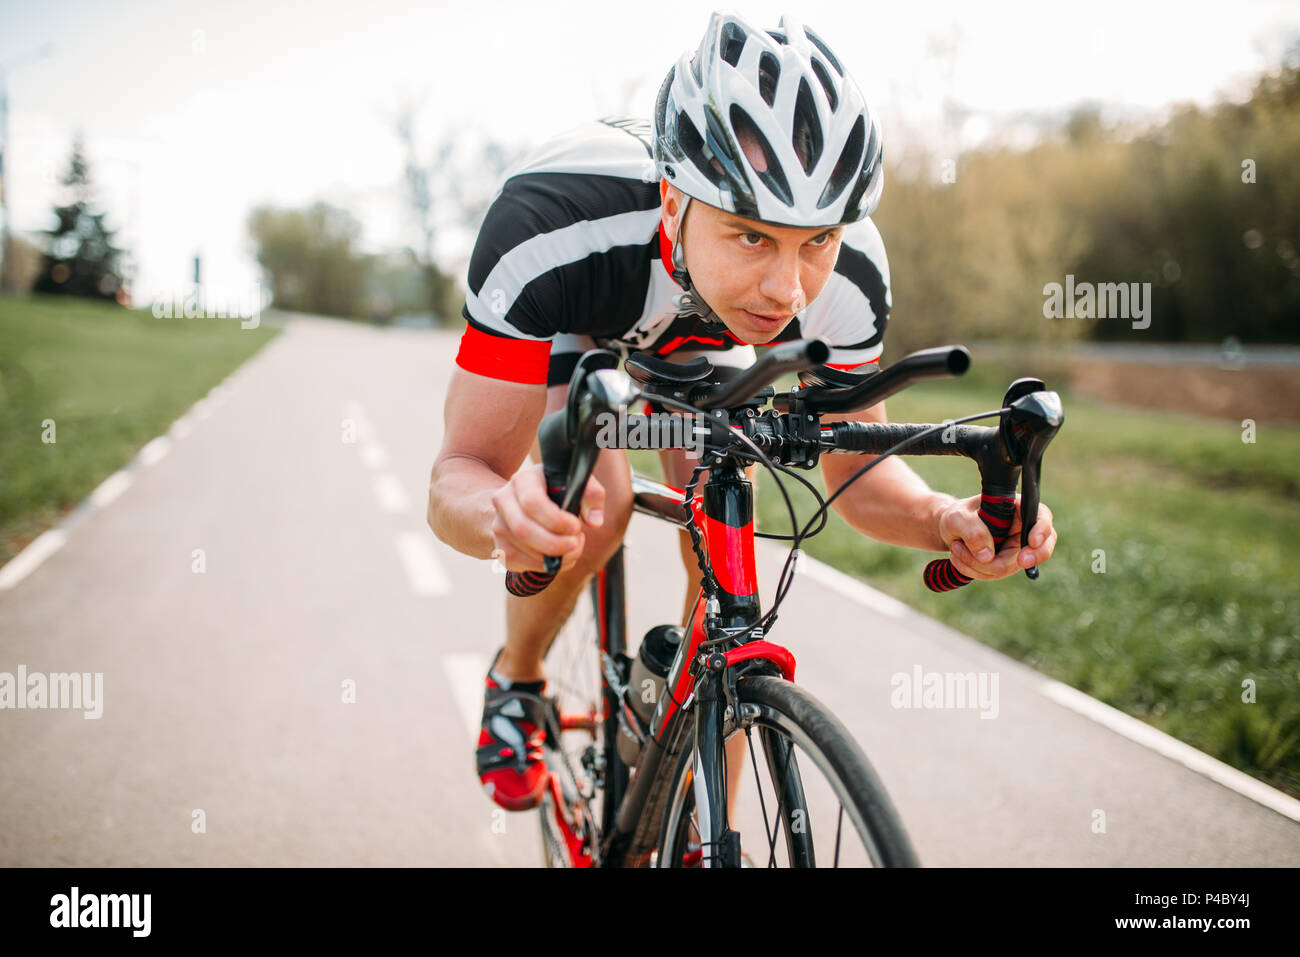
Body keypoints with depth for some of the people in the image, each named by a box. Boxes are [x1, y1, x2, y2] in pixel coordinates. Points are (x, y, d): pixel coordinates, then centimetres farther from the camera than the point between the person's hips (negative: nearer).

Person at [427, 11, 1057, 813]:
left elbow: (855, 466, -19)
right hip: (565, 319, -2)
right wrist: (504, 511, -67)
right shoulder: (551, 223, -45)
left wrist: (947, 520, -42)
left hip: (700, 338, 3)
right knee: (595, 509, -28)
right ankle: (516, 682, 6)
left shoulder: (850, 273, -35)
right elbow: (457, 480, -42)